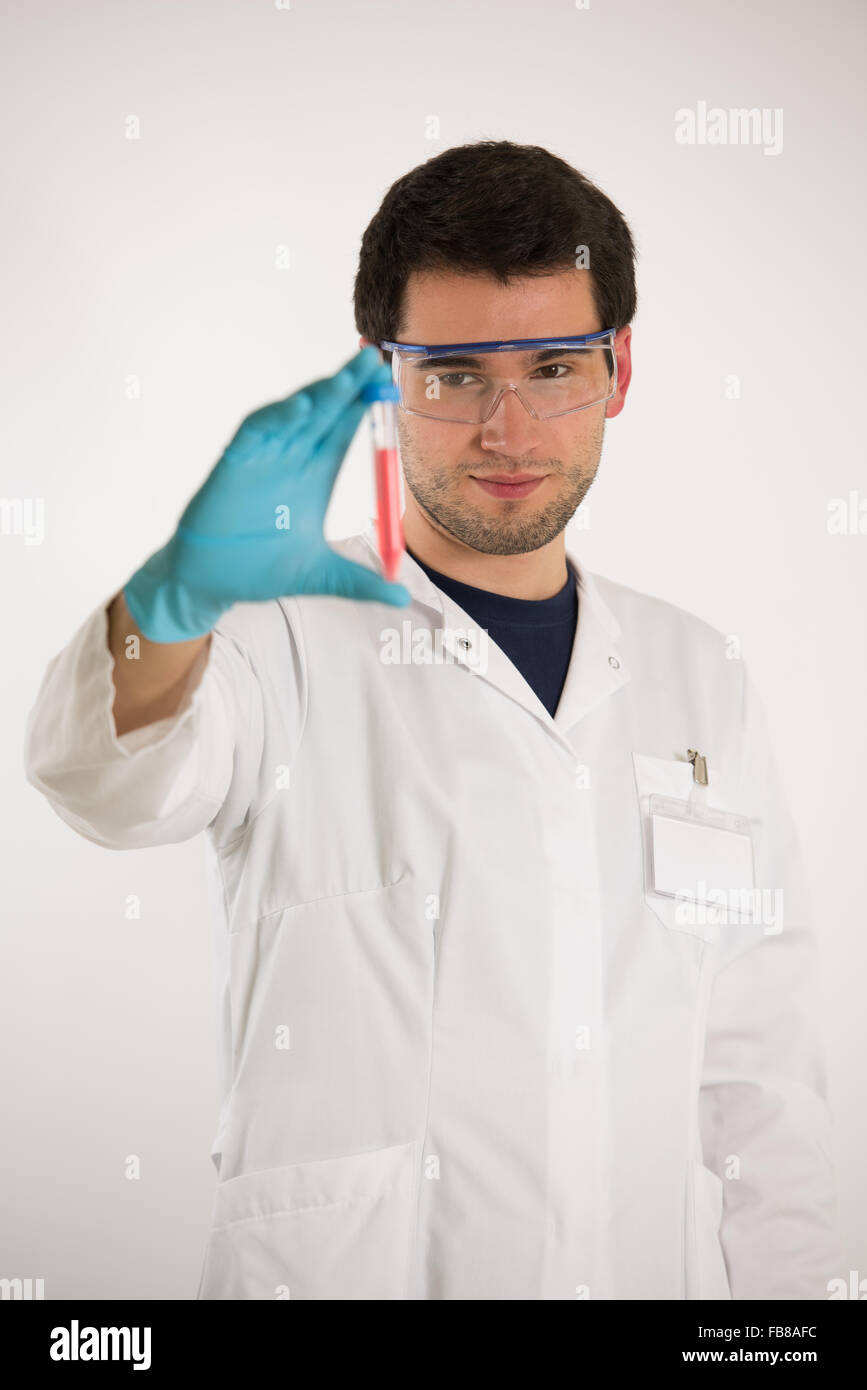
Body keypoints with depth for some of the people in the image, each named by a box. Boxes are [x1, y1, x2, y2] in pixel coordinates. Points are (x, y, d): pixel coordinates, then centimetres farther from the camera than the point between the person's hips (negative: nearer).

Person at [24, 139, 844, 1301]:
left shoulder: (700, 682, 6)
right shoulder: (290, 642, -6)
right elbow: (108, 776, -27)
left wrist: (783, 1287, 1)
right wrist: (178, 596, -46)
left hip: (662, 1270, 4)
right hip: (340, 1269, -3)